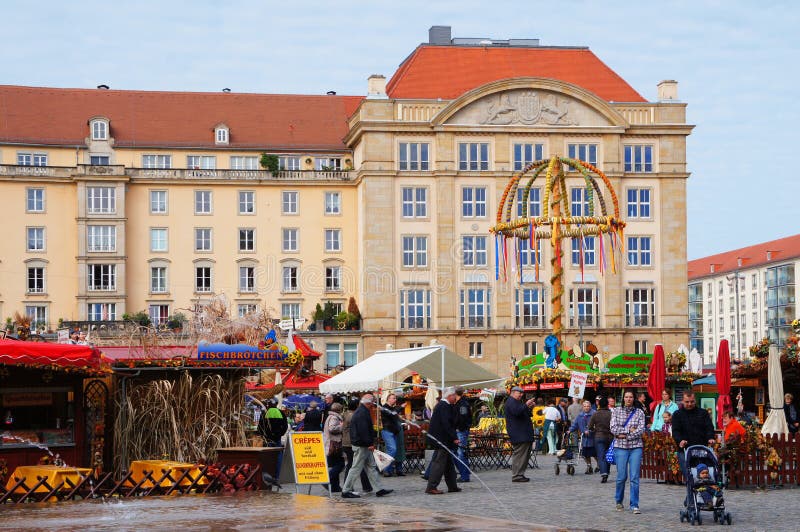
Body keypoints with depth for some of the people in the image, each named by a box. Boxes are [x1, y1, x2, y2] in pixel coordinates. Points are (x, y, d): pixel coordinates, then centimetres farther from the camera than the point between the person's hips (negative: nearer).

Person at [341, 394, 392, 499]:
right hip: (361, 446, -11)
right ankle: (346, 491, 0)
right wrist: (370, 443, -23)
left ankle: (379, 489, 13)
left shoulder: (362, 411, 16)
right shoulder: (362, 413, -18)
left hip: (365, 446, 11)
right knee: (356, 468, -5)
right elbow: (363, 431, -24)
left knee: (371, 467, 11)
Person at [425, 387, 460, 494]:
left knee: (448, 462, 15)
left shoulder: (440, 405, 15)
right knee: (439, 462, -9)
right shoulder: (445, 406, -17)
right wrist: (454, 438, -21)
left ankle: (452, 486, 22)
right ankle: (431, 487, -9)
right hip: (442, 439, -11)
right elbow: (446, 424, -23)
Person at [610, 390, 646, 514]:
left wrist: (624, 435, -10)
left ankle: (634, 505, 0)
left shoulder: (639, 412, 5)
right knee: (621, 476, 1)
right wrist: (629, 430, -9)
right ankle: (619, 501, 23)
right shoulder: (616, 411, 6)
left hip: (636, 447, 0)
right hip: (620, 447, 0)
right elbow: (613, 429, -4)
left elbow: (641, 430, -5)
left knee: (634, 477, -5)